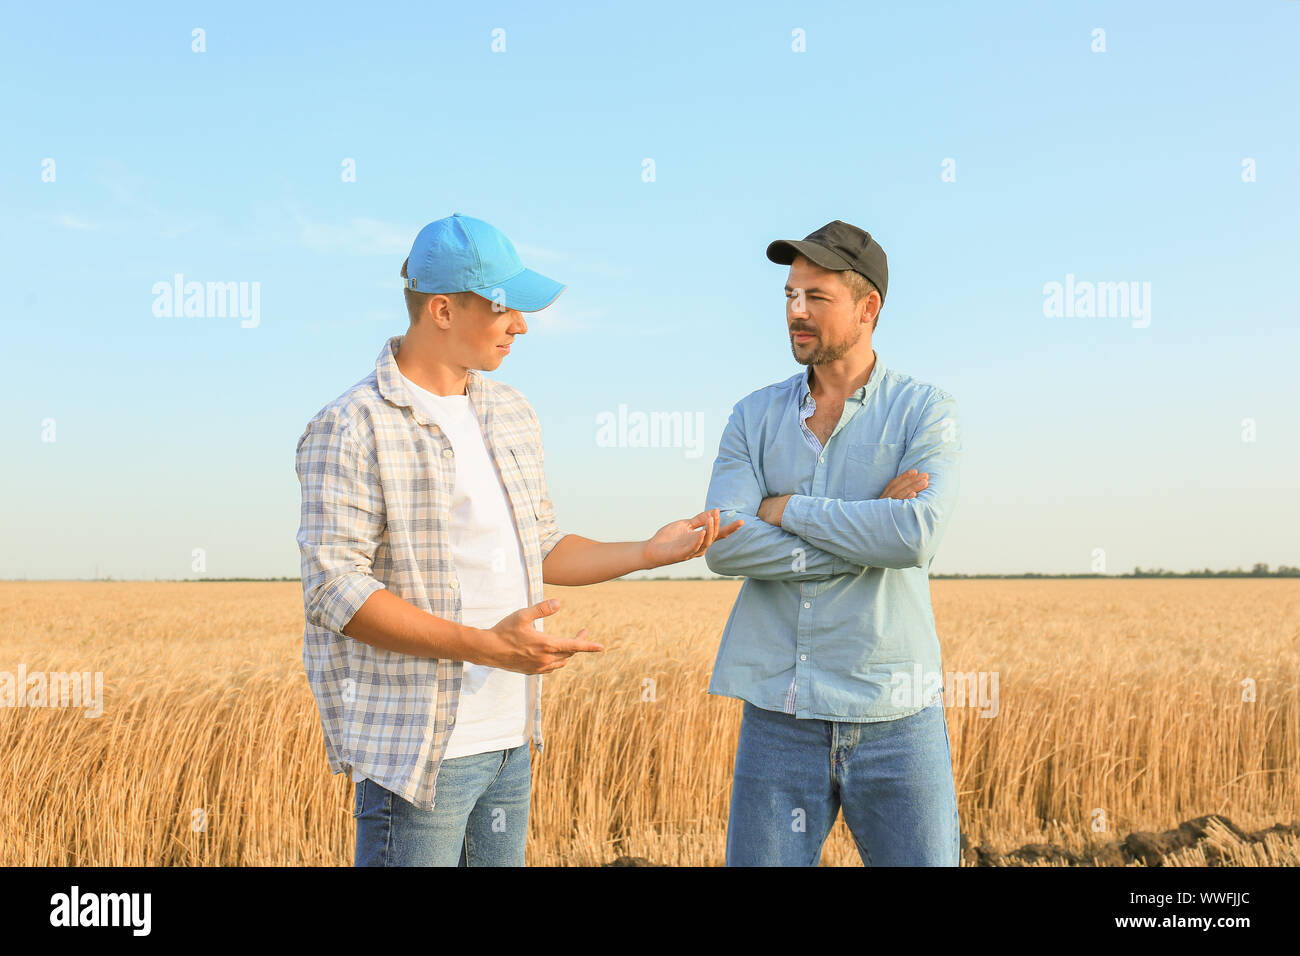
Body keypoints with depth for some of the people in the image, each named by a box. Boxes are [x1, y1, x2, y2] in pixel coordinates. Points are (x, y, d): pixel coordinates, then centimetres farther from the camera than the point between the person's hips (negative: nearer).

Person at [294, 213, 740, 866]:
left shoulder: (512, 413, 13)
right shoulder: (351, 429, -12)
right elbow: (336, 591, -18)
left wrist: (650, 552, 7)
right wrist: (487, 646, -24)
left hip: (510, 742, 7)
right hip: (416, 750, -7)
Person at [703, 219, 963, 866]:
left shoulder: (925, 411, 0)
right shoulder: (754, 416, 7)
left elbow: (916, 536, -17)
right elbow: (725, 545, -8)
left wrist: (788, 509, -9)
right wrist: (867, 532, -12)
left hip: (895, 717, -2)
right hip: (778, 715, 2)